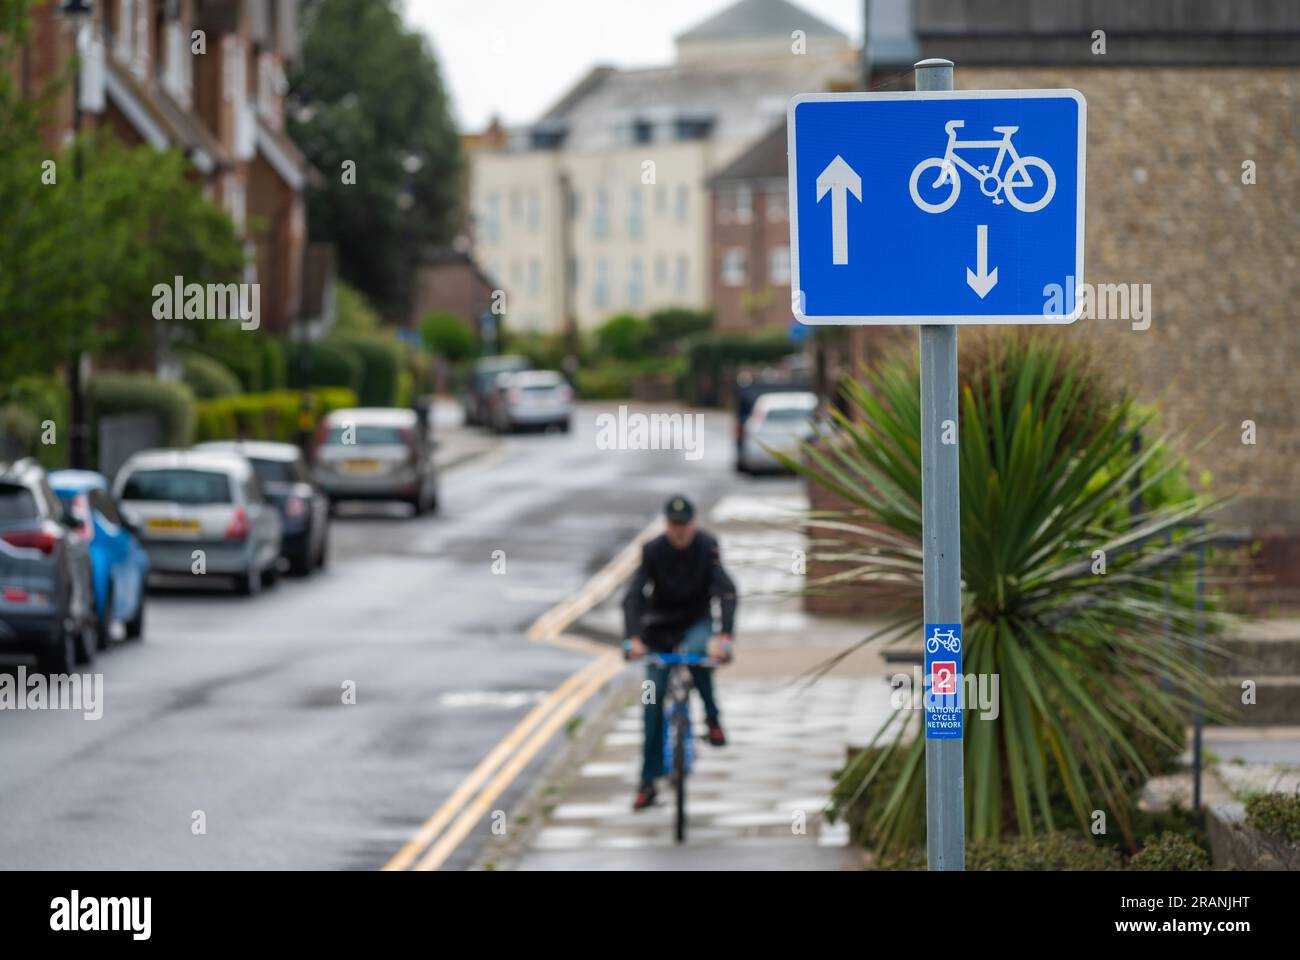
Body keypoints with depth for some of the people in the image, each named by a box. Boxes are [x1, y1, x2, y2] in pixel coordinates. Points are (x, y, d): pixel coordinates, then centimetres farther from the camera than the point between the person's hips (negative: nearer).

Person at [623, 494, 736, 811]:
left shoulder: (707, 547, -17)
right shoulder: (653, 551, -16)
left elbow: (726, 591, -25)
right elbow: (633, 596, -24)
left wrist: (724, 636, -40)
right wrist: (634, 638, -40)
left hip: (697, 621, -1)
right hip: (660, 628, 1)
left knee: (696, 651, -38)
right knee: (654, 699, -4)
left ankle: (712, 716, -16)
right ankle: (648, 781, 2)